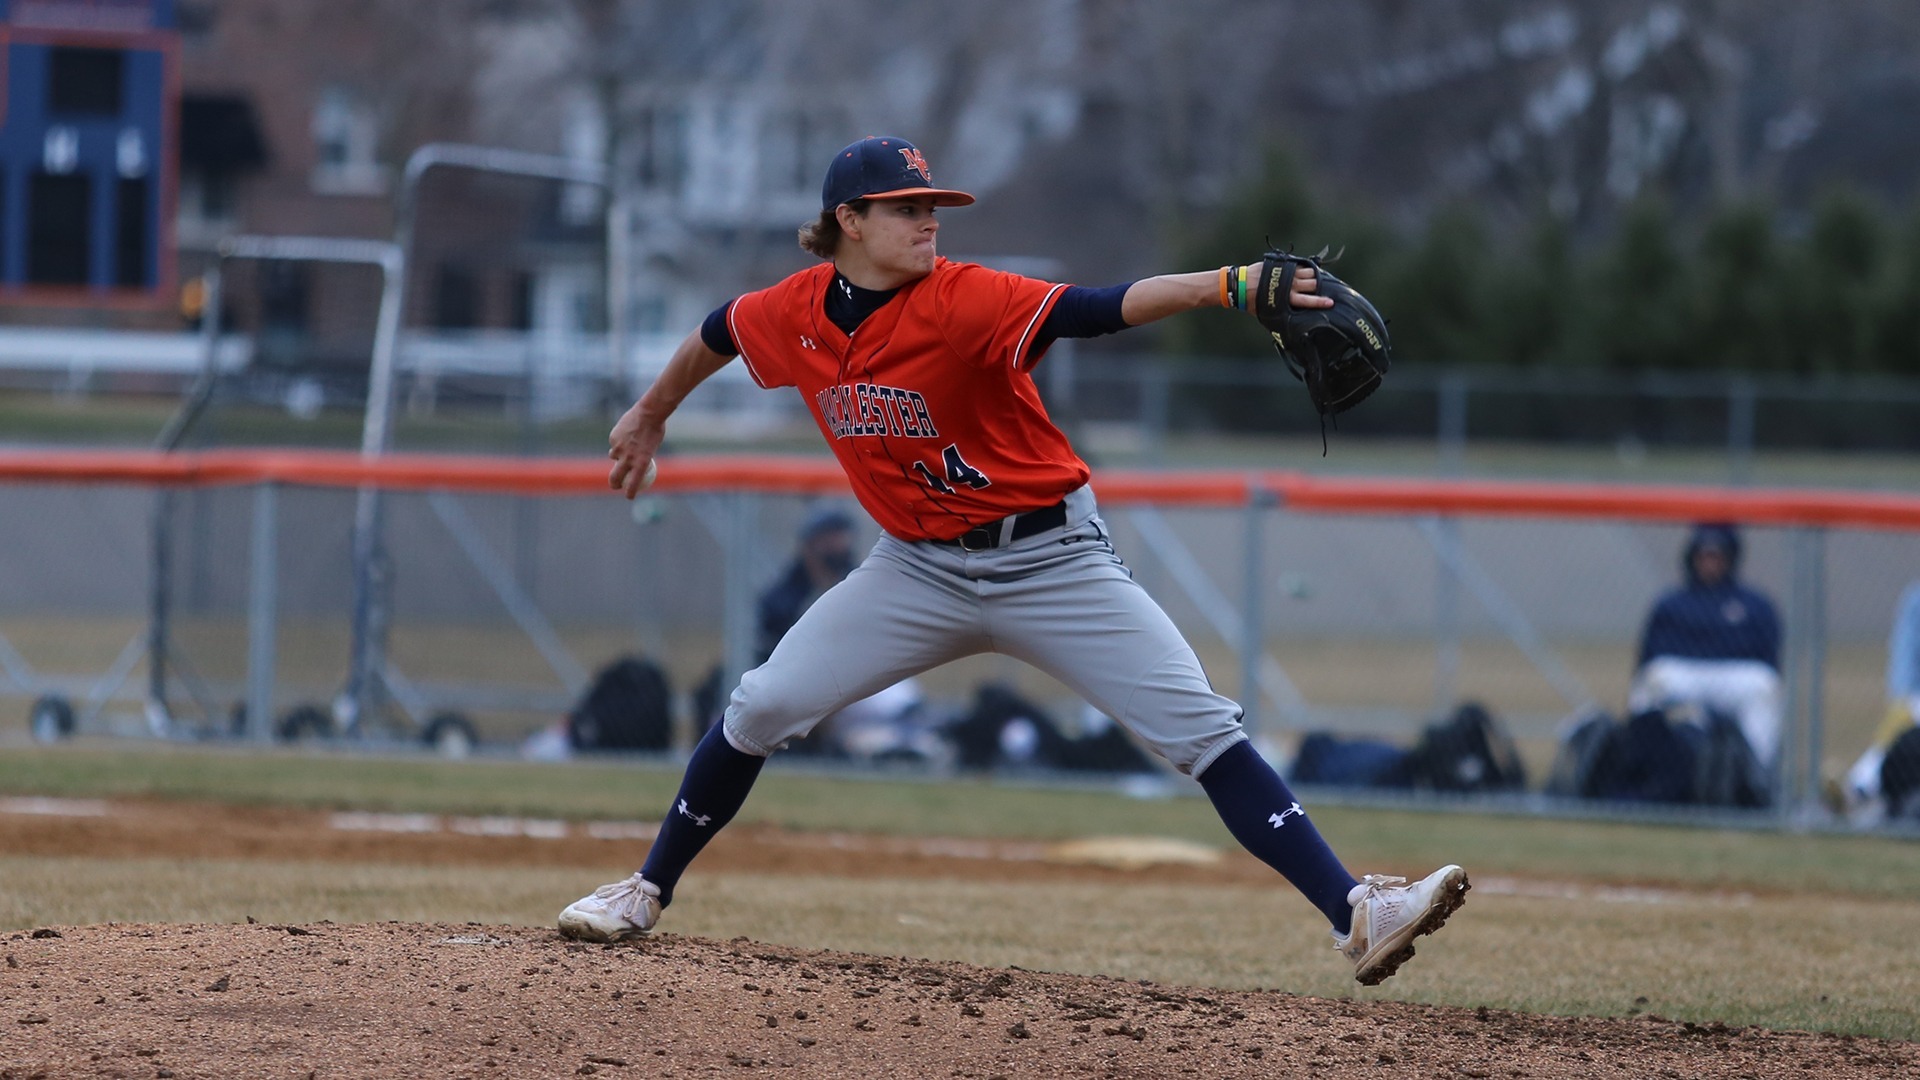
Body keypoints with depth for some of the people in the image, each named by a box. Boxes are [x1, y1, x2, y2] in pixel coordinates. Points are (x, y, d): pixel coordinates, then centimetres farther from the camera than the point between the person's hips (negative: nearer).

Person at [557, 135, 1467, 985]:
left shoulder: (965, 302, -21)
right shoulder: (790, 315, -6)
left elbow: (1097, 310, -35)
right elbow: (714, 336, 17)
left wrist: (1221, 285, -51)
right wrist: (650, 417, 34)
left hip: (1049, 558, -4)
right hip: (920, 569, 4)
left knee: (1201, 729, -14)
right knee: (761, 709, -1)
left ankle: (1356, 915, -22)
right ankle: (647, 892, 21)